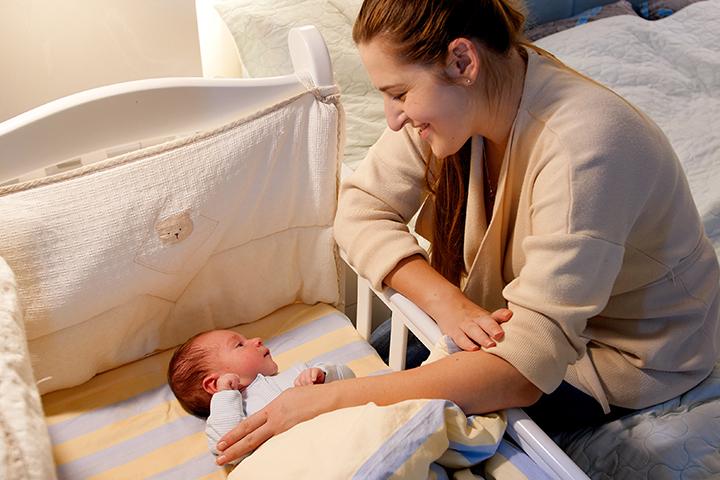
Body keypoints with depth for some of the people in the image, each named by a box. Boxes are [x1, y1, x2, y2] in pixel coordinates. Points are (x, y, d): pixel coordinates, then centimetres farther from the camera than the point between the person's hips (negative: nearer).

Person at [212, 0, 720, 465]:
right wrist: (445, 300, -29)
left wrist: (334, 398, -41)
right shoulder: (453, 98, -18)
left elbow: (527, 367, -40)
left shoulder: (583, 148, -38)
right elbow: (361, 208, -13)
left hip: (629, 348, -5)